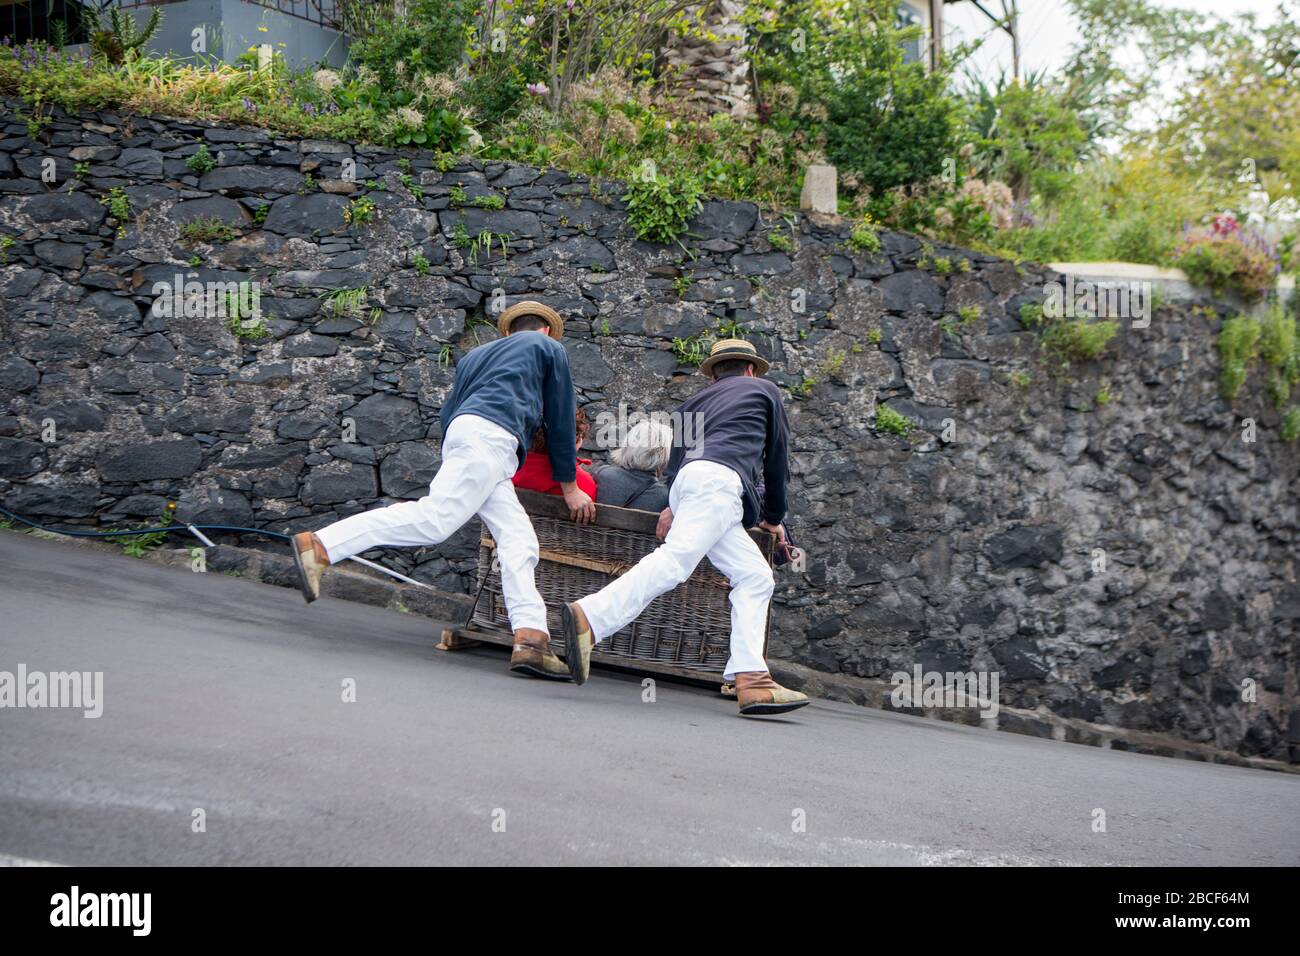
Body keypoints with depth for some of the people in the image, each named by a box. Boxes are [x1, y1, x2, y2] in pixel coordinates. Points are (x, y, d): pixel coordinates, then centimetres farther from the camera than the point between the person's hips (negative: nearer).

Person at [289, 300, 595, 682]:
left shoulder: (476, 354, 37)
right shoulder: (550, 348, 21)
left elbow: (447, 412, 28)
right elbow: (560, 419, 19)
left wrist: (452, 466, 36)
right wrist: (569, 486, 24)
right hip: (490, 434, -8)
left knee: (519, 540, 0)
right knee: (435, 517, -22)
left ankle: (530, 639, -16)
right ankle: (319, 546, -30)